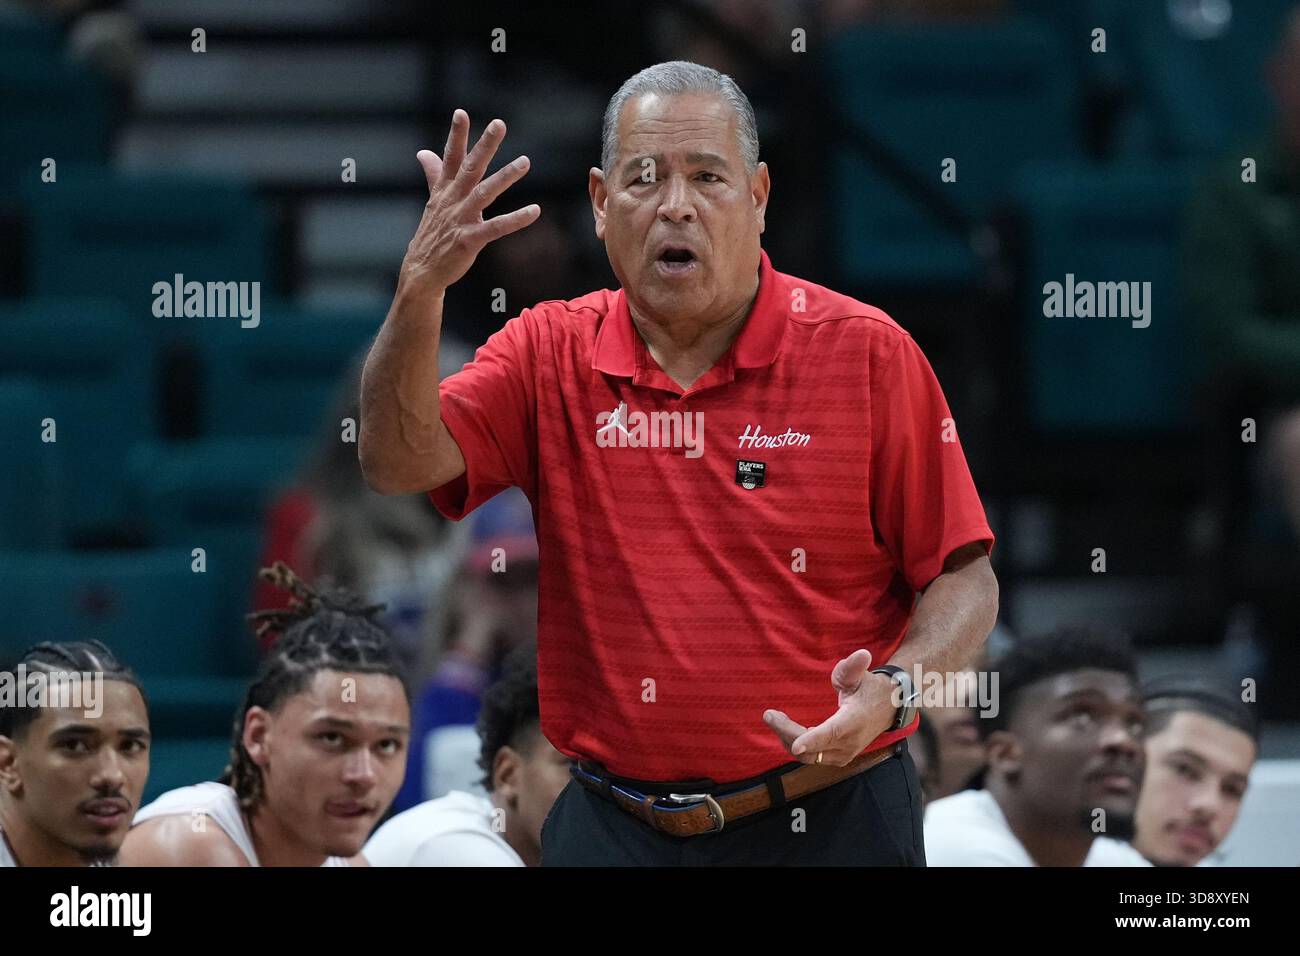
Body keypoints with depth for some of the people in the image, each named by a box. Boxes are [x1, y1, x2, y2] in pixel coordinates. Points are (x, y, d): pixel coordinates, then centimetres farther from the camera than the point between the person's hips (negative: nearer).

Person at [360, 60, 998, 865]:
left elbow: (963, 578, -4)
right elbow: (399, 462, -11)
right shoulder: (553, 354, 4)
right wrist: (420, 293, -25)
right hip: (611, 825, 2)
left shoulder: (868, 353, -4)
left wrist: (894, 688, -23)